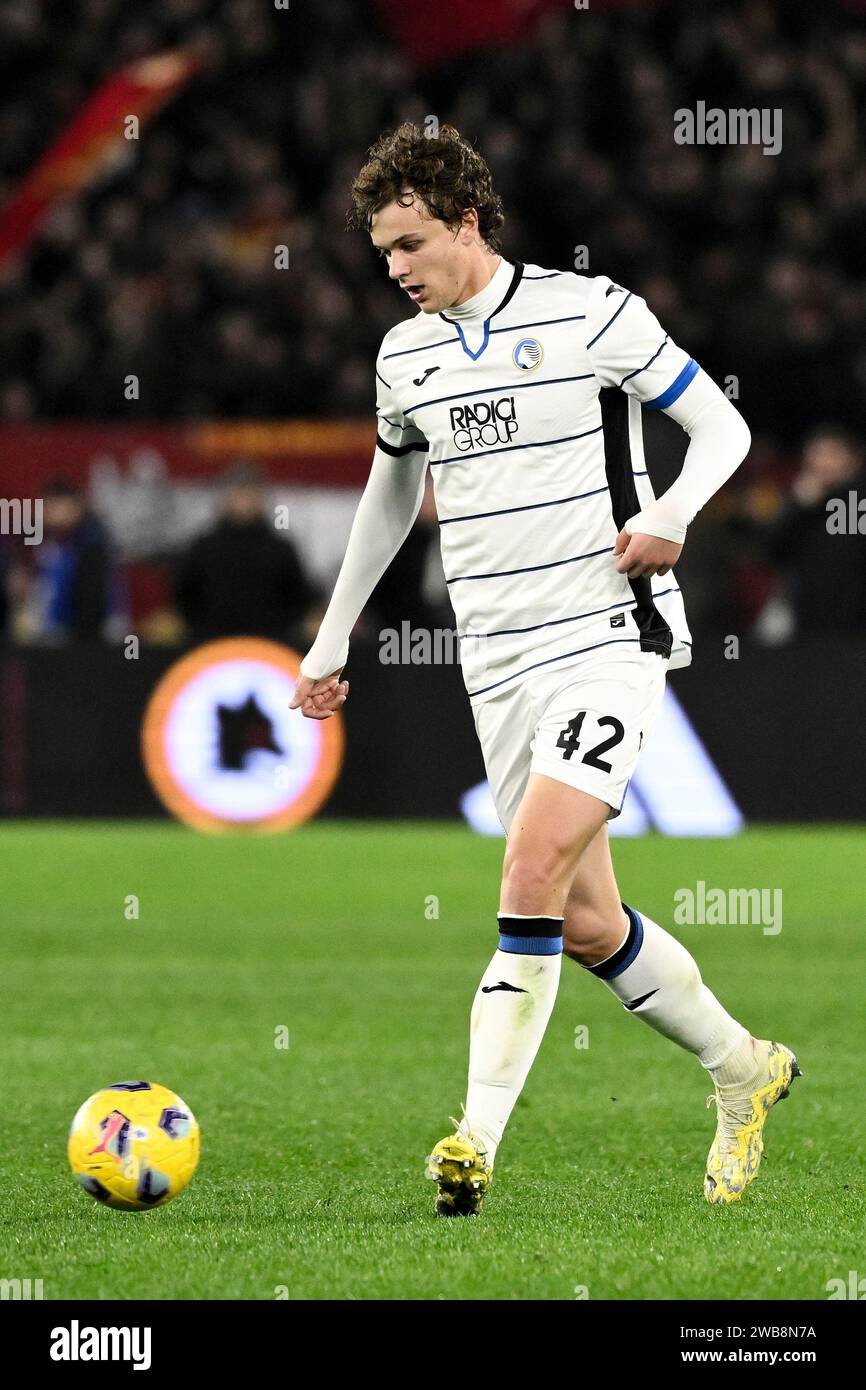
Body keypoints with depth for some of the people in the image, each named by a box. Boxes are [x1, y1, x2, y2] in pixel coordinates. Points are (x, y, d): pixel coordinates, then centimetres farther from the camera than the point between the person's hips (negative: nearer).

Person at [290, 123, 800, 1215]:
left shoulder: (590, 313, -6)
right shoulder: (405, 355, 11)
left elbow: (722, 427, -1)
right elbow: (391, 489, 27)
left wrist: (669, 517, -20)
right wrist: (333, 637, 27)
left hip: (610, 638, -6)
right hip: (500, 665, 6)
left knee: (534, 868, -21)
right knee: (585, 922, 6)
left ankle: (477, 1142, -22)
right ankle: (742, 1069, 28)